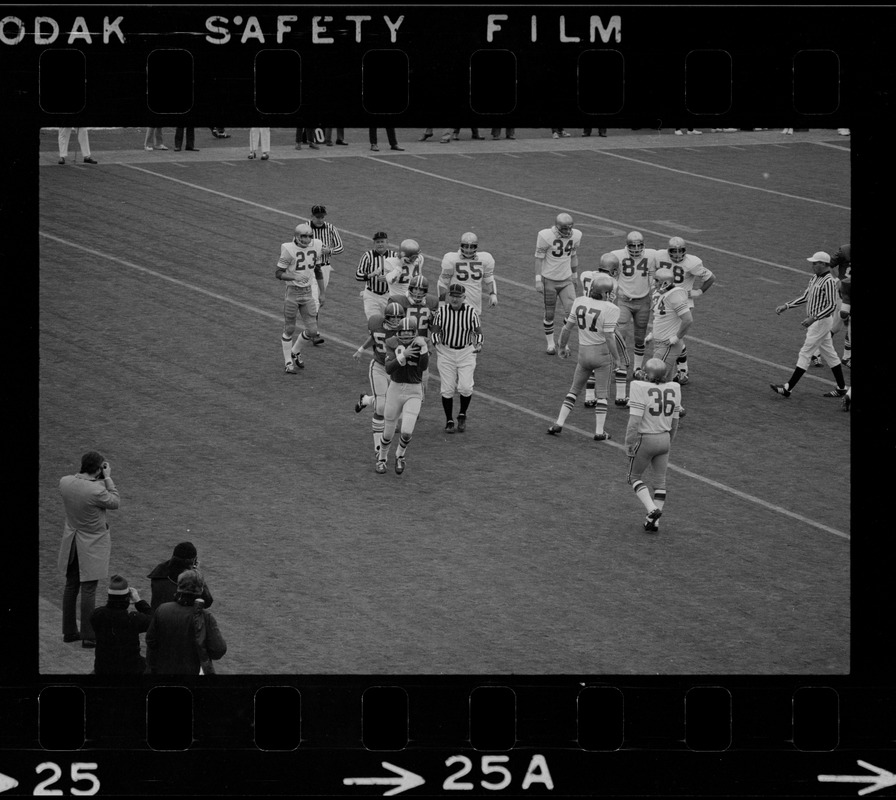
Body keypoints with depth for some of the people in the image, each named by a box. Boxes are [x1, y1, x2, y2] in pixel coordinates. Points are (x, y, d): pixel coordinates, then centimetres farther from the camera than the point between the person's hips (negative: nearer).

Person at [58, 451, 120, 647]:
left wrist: (98, 479, 2)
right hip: (92, 546, -6)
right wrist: (108, 479, -8)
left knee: (71, 586, 17)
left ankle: (69, 631, 27)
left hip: (71, 541, 6)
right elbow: (115, 502, -11)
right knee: (88, 589, 2)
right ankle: (88, 637, 8)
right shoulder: (97, 491, -28)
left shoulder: (64, 482, -10)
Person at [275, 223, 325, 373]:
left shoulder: (315, 247, 1)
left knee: (312, 331, 2)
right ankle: (289, 363, 20)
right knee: (289, 329, 5)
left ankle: (295, 352, 29)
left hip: (307, 293, 5)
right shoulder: (289, 250, -15)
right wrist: (295, 277, -30)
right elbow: (278, 273, -14)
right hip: (292, 292, -5)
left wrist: (322, 292, 17)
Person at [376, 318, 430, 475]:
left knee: (407, 432, -15)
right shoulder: (392, 344, -9)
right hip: (395, 390, 1)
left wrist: (423, 347, -37)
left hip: (414, 392, -1)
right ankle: (382, 459, 42)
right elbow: (389, 369, -20)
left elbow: (424, 366, -25)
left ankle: (400, 456, 19)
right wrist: (403, 355, -35)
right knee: (389, 433, 10)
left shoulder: (421, 344, -9)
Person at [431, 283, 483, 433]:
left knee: (465, 387, -8)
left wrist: (478, 345, -19)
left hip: (466, 352, -1)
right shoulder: (441, 311, -8)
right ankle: (449, 421, 16)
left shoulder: (471, 312, -9)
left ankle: (462, 415, 19)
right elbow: (435, 330, 0)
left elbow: (478, 331, 0)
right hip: (446, 352, 1)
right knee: (447, 389, 0)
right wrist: (436, 343, -19)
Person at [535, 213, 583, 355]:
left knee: (571, 311, -9)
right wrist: (538, 281, -15)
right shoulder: (546, 236, -18)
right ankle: (550, 344, 23)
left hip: (566, 280, 3)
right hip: (549, 280, -3)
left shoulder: (575, 236, -4)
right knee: (549, 314, 6)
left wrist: (574, 276, 19)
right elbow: (539, 259, -12)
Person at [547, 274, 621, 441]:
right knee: (601, 393, 8)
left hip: (584, 352, 4)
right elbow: (609, 338, -18)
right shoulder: (609, 309, -18)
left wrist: (562, 347, 19)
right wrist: (616, 358, -4)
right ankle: (599, 431, 9)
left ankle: (559, 424, 15)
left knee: (575, 389, 19)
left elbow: (567, 328, 3)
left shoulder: (579, 303, -5)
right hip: (601, 353, -4)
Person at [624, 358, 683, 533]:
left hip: (645, 439, -5)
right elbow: (674, 421, 9)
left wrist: (629, 445, -12)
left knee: (635, 477, 13)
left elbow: (635, 420, -20)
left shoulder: (641, 389, -18)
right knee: (660, 481, 15)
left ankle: (652, 509, -6)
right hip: (664, 439, 5)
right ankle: (653, 522, 15)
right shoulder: (673, 389, 0)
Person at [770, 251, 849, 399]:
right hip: (814, 321, 10)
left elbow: (832, 306, -24)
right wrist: (786, 306, 11)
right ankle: (841, 388, 20)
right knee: (829, 354, 14)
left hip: (822, 321, -10)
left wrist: (813, 318, -30)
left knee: (805, 354, -7)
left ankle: (788, 388, -5)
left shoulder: (829, 282, -20)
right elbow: (805, 297, 19)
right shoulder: (814, 279, 10)